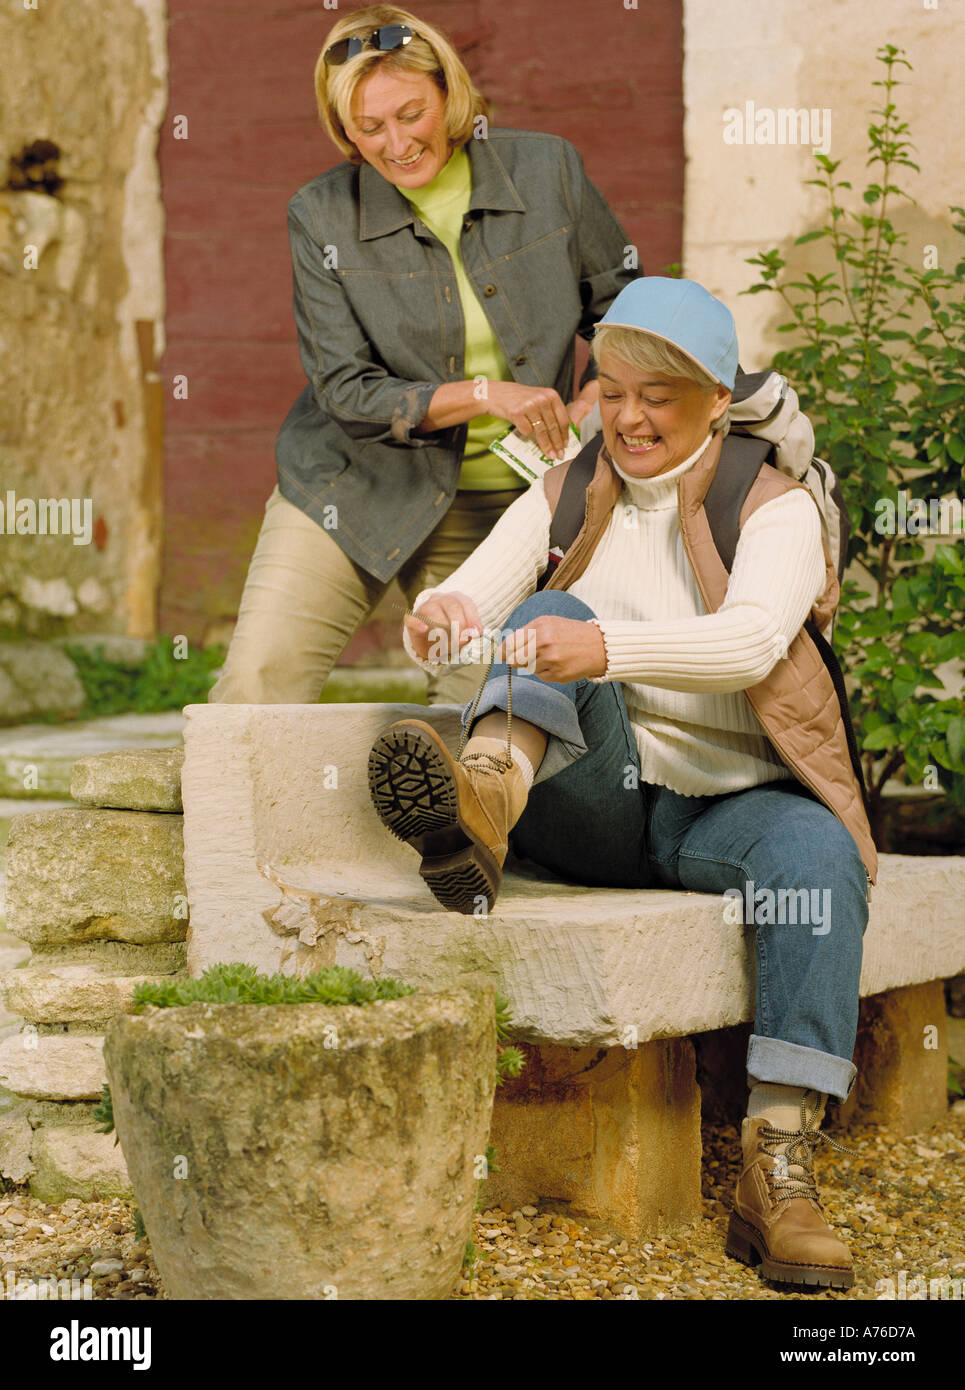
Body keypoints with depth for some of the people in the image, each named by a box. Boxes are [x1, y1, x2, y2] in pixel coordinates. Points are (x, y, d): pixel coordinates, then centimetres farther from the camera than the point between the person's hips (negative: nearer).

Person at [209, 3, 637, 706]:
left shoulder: (547, 169, -4)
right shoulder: (322, 216, -7)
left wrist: (599, 395, -10)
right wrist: (484, 394, -21)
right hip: (354, 489, -1)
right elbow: (345, 391, -9)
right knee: (259, 677, -12)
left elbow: (624, 306, 10)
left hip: (498, 504, 1)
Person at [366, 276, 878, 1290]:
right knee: (551, 622, -23)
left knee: (817, 852, -35)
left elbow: (750, 640, -21)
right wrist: (436, 623, -31)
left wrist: (606, 647, -39)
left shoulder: (775, 509, 0)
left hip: (723, 806, -1)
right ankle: (484, 800, -56)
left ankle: (777, 1169, -38)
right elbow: (462, 605, -4)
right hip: (589, 801, 2)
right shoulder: (563, 501, 11)